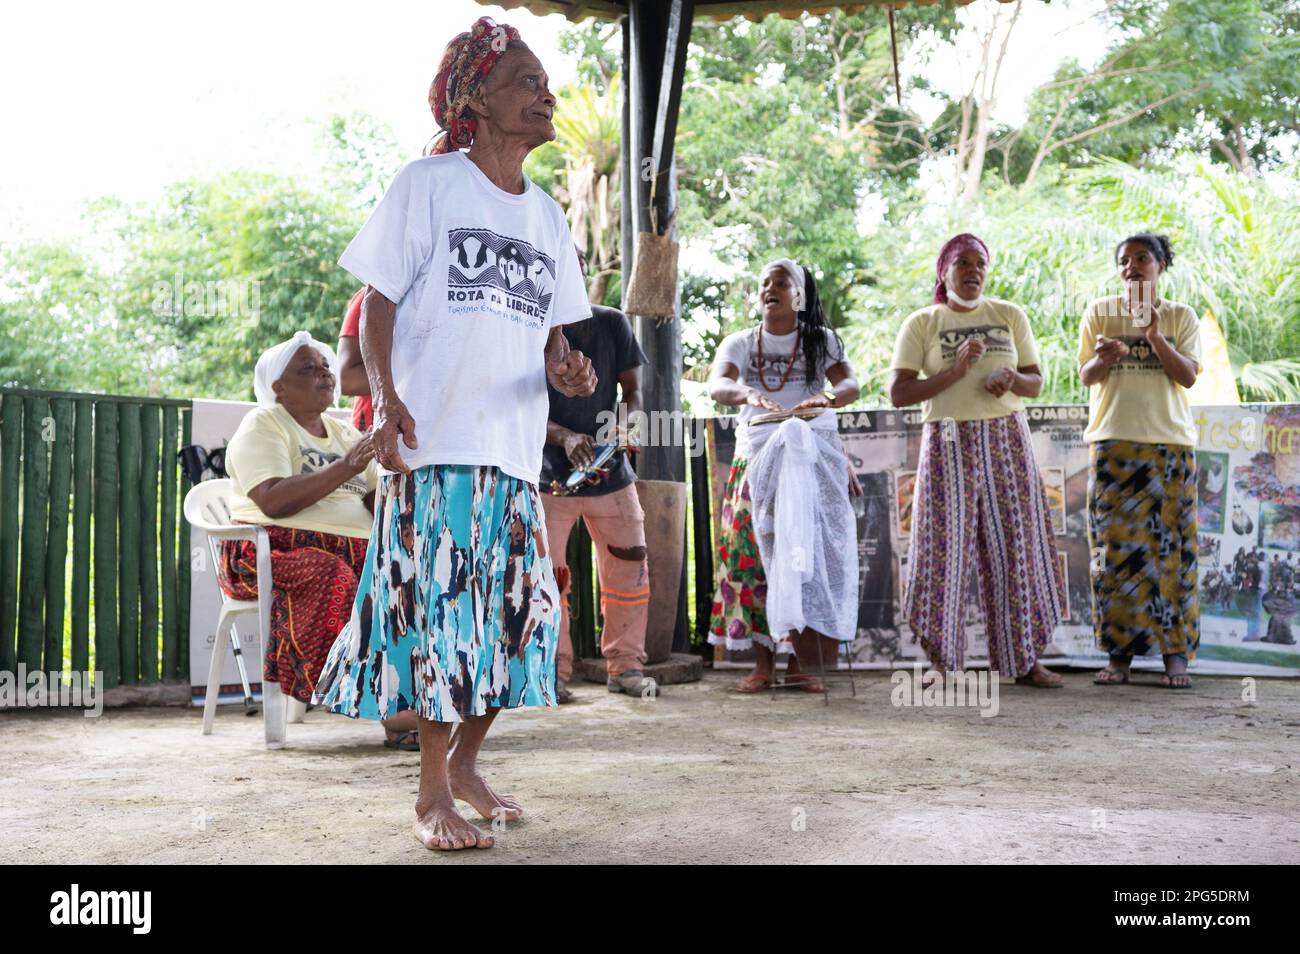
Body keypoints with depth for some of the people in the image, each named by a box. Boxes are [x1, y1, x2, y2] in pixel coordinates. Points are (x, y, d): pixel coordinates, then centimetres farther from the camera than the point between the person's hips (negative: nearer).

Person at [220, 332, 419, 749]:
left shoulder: (344, 433, 22)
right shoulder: (261, 425, 1)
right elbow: (273, 502, -16)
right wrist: (344, 469, -19)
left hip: (352, 552, 6)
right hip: (277, 553, -6)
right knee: (334, 585, -37)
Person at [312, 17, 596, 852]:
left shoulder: (546, 214, 17)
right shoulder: (430, 184, 1)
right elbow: (378, 300, -2)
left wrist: (563, 370, -3)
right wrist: (385, 398, -15)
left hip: (515, 445, 6)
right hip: (434, 439, -6)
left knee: (519, 607, 6)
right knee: (439, 603, -7)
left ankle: (466, 761, 24)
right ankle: (433, 791, 4)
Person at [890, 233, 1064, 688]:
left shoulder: (1010, 316, 11)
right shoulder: (921, 323, 3)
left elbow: (1036, 382, 13)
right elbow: (898, 393, -5)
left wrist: (1012, 379, -10)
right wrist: (954, 372, -15)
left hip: (1006, 441, 2)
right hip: (948, 443, -2)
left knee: (1015, 544, 1)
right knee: (945, 546, -3)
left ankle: (1024, 659, 9)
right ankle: (943, 660, 5)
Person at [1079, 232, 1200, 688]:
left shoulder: (1181, 316, 8)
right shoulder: (1099, 312, 8)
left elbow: (1188, 376, -2)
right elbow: (1086, 375, 2)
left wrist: (1155, 337, -17)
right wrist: (1103, 357, -21)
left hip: (1170, 443, 0)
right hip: (1113, 442, 0)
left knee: (1170, 543, -3)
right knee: (1114, 545, -3)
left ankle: (1175, 652, 1)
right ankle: (1119, 652, 0)